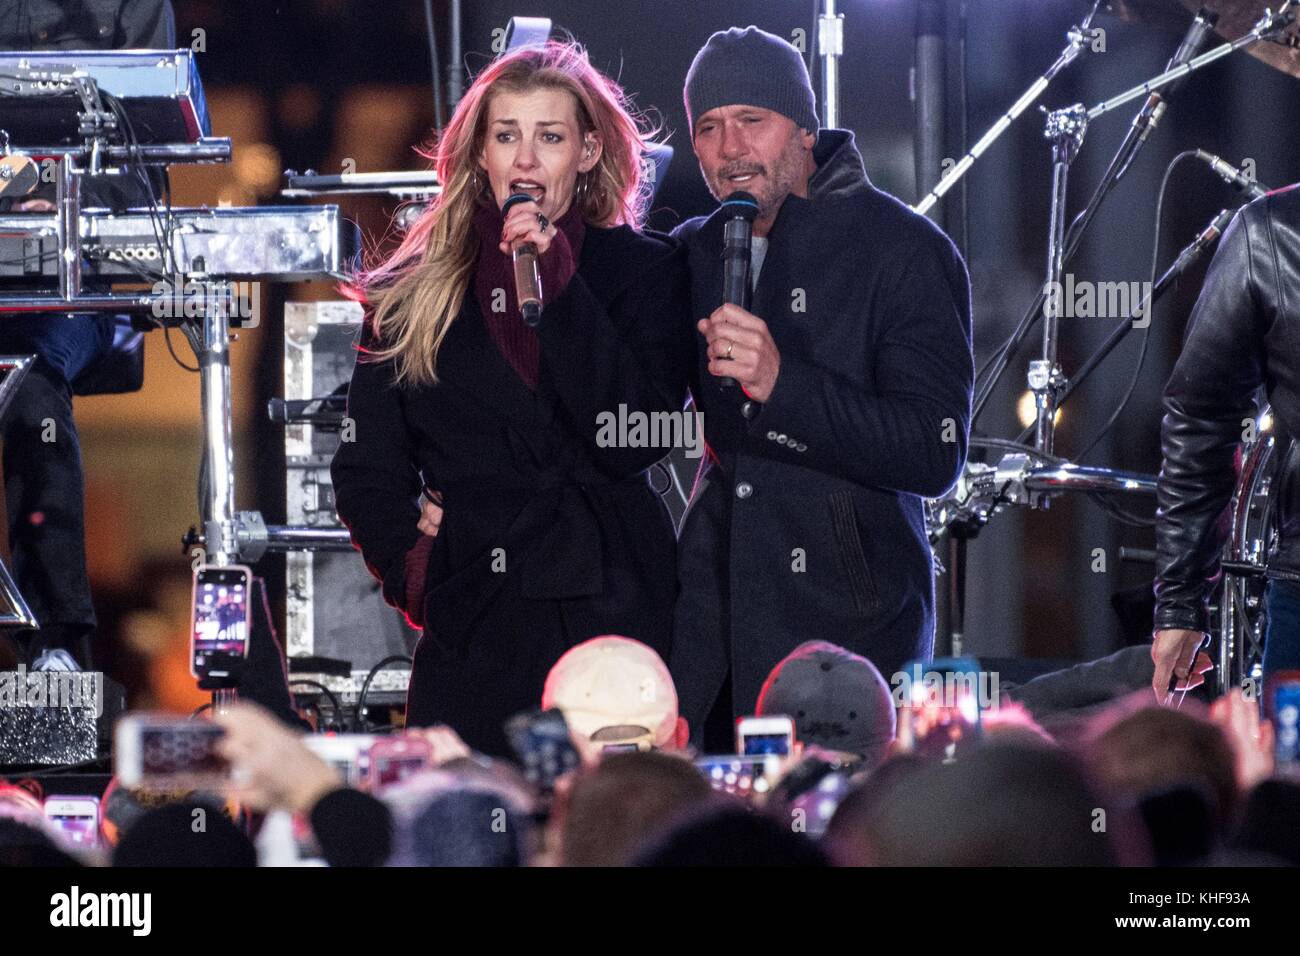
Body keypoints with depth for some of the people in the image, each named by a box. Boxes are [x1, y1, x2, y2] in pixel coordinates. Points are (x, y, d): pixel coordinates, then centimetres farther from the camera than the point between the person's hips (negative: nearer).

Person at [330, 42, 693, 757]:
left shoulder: (644, 272, 7)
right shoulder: (414, 292, 13)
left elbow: (631, 441, -7)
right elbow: (368, 469, 16)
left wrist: (556, 289, -10)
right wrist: (409, 567, 1)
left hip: (609, 617, -2)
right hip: (468, 631, 2)